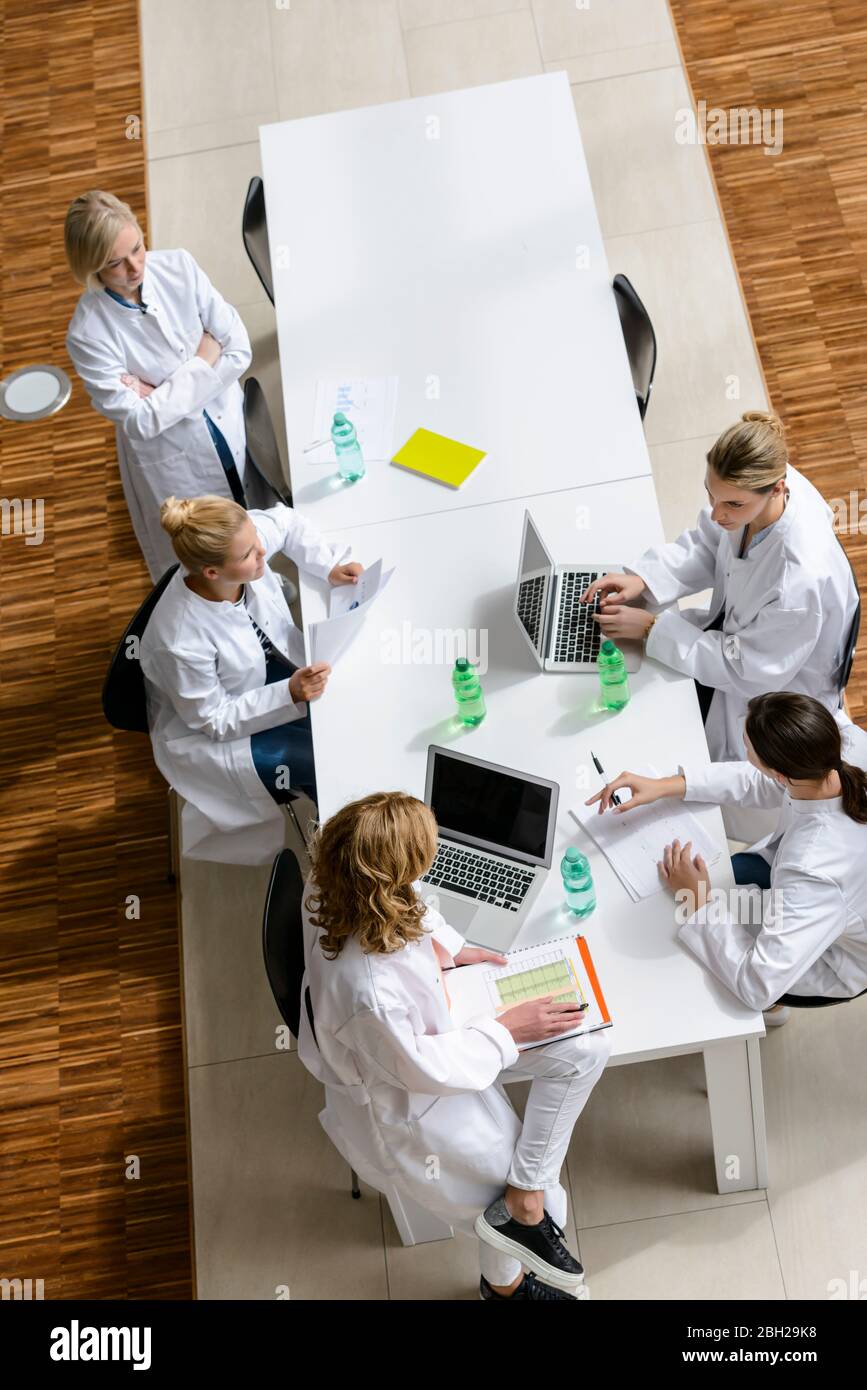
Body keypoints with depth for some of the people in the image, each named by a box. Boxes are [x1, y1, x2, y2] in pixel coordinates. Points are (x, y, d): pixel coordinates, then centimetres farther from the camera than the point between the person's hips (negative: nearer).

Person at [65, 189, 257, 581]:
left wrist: (166, 394, -23)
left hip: (231, 431, 4)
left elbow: (239, 349, -16)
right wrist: (201, 363, -23)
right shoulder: (88, 332, -25)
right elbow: (140, 421, -25)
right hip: (174, 464, -3)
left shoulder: (178, 267, -16)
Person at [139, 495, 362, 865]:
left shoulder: (242, 541, -26)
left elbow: (285, 520, -2)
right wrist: (290, 695, -34)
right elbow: (213, 719, -24)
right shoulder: (181, 641, -39)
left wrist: (329, 566, -15)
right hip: (205, 733, -6)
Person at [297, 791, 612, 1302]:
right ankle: (505, 1281, 34)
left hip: (437, 1023, 7)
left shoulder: (336, 890, -24)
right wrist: (506, 1030, -16)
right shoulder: (367, 990, -44)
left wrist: (447, 945, -6)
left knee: (588, 1047, -3)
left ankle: (523, 1197, 6)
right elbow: (423, 1068, -25)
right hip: (411, 1097, -7)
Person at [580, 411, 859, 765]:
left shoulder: (803, 577, -41)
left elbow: (746, 668, -26)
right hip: (732, 628, 6)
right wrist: (642, 578, -17)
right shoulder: (757, 483, -22)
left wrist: (651, 627, -25)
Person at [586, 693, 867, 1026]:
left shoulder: (816, 870, -47)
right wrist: (666, 786, -15)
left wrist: (698, 901, -27)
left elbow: (759, 984, -40)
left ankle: (768, 1007, 43)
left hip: (829, 958, -5)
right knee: (716, 874, 18)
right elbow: (761, 781, -9)